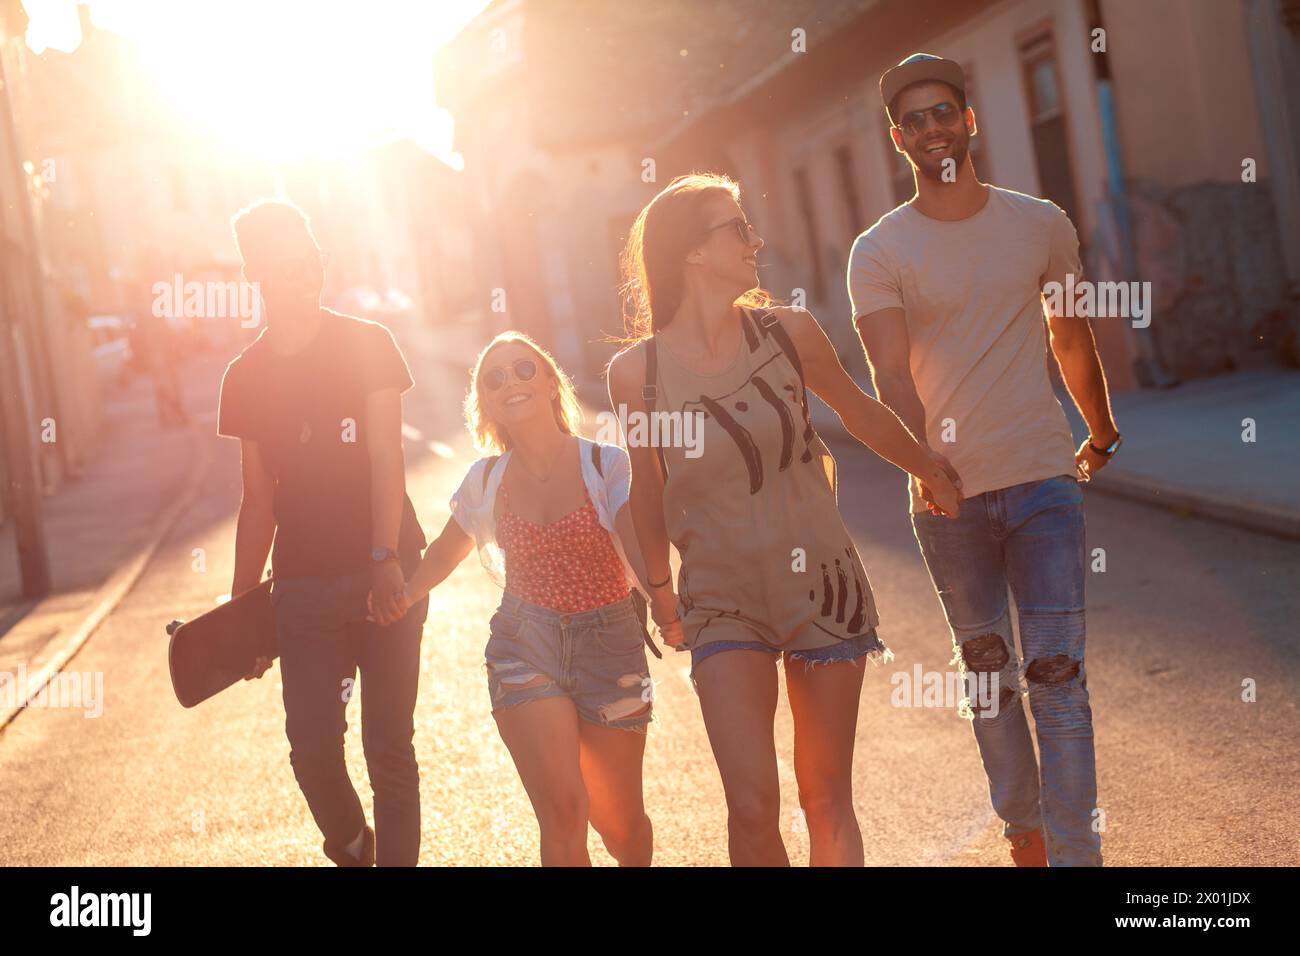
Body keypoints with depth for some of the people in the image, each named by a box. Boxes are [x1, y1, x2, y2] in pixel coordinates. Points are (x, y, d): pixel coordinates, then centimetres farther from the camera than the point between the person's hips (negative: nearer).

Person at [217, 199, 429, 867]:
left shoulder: (366, 344, -2)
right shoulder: (245, 378, 7)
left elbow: (386, 456, -12)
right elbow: (258, 500, 13)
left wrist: (385, 561, -26)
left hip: (387, 571, -2)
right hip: (302, 583, 3)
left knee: (389, 747, -2)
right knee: (313, 748, -1)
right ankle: (354, 851, 26)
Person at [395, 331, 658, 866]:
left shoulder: (607, 465, -6)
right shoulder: (485, 481, 4)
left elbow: (643, 554, -18)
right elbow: (441, 557, 19)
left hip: (609, 646, -1)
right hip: (526, 645, 1)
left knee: (620, 823, 8)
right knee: (563, 812, -18)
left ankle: (639, 861, 43)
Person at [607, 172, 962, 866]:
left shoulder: (788, 333, -6)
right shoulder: (636, 371, -9)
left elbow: (859, 413, 13)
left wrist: (930, 469, 26)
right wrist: (659, 588, 19)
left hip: (820, 585, 2)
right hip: (722, 604, -2)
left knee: (827, 803, 8)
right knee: (753, 807, -12)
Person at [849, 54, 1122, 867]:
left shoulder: (1041, 225, 4)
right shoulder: (879, 252, -2)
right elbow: (892, 376, -14)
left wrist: (1103, 434, 31)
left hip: (1043, 479, 0)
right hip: (947, 495, 0)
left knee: (1056, 675, -9)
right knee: (987, 677, 11)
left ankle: (1075, 853, -8)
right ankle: (1024, 837, 26)